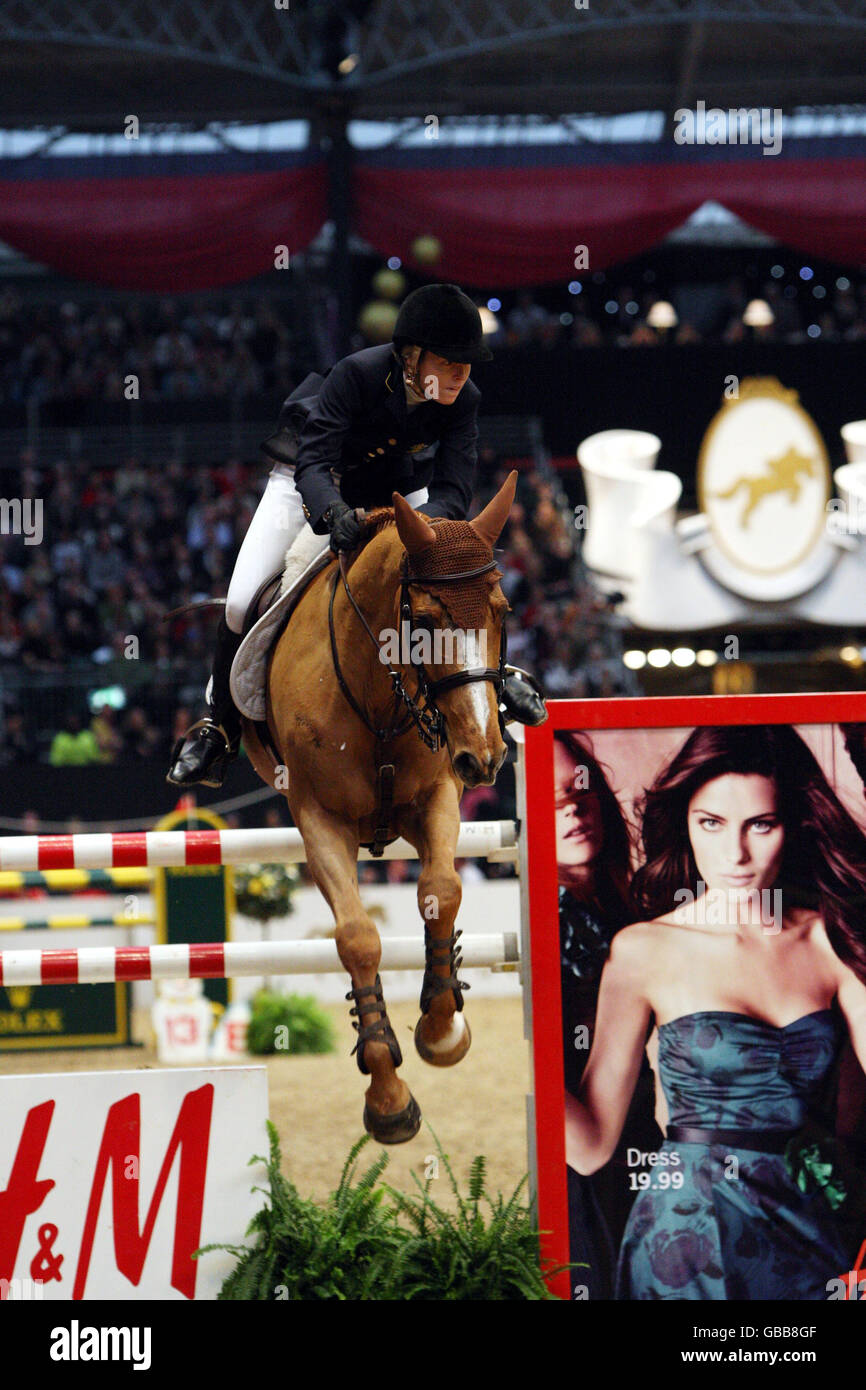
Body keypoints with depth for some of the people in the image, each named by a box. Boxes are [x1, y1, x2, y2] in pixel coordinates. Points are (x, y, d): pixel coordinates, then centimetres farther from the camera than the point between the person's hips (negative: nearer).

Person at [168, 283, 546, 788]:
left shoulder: (463, 401, -26)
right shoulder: (357, 374, -37)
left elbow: (453, 494, -29)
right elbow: (313, 464, -39)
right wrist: (335, 514, -59)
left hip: (399, 489, 3)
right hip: (314, 480, -3)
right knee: (242, 603, -15)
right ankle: (219, 724, 7)